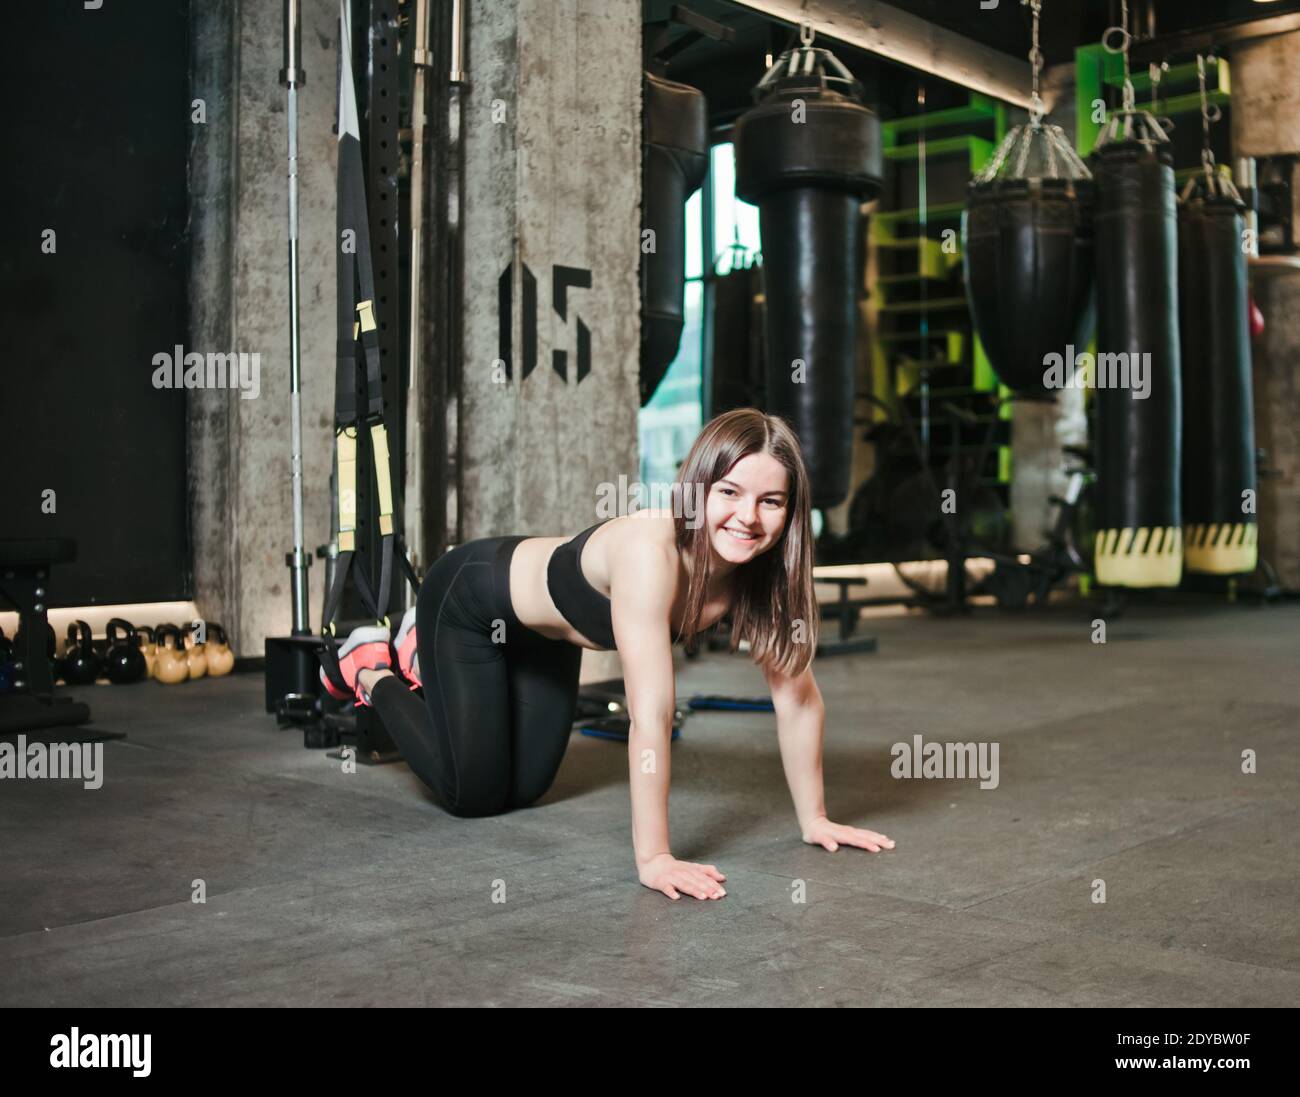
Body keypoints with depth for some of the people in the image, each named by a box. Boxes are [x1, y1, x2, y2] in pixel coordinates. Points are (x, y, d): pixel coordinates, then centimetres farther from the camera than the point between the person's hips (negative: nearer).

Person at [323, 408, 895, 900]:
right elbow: (651, 715, -45)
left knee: (524, 788, 19)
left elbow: (797, 694, -15)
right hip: (470, 598, -7)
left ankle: (419, 656, 41)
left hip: (545, 629, 7)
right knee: (474, 795, 0)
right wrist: (652, 858, -45)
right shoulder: (650, 552, -43)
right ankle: (371, 668, 23)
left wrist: (813, 819, -14)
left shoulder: (769, 568, -24)